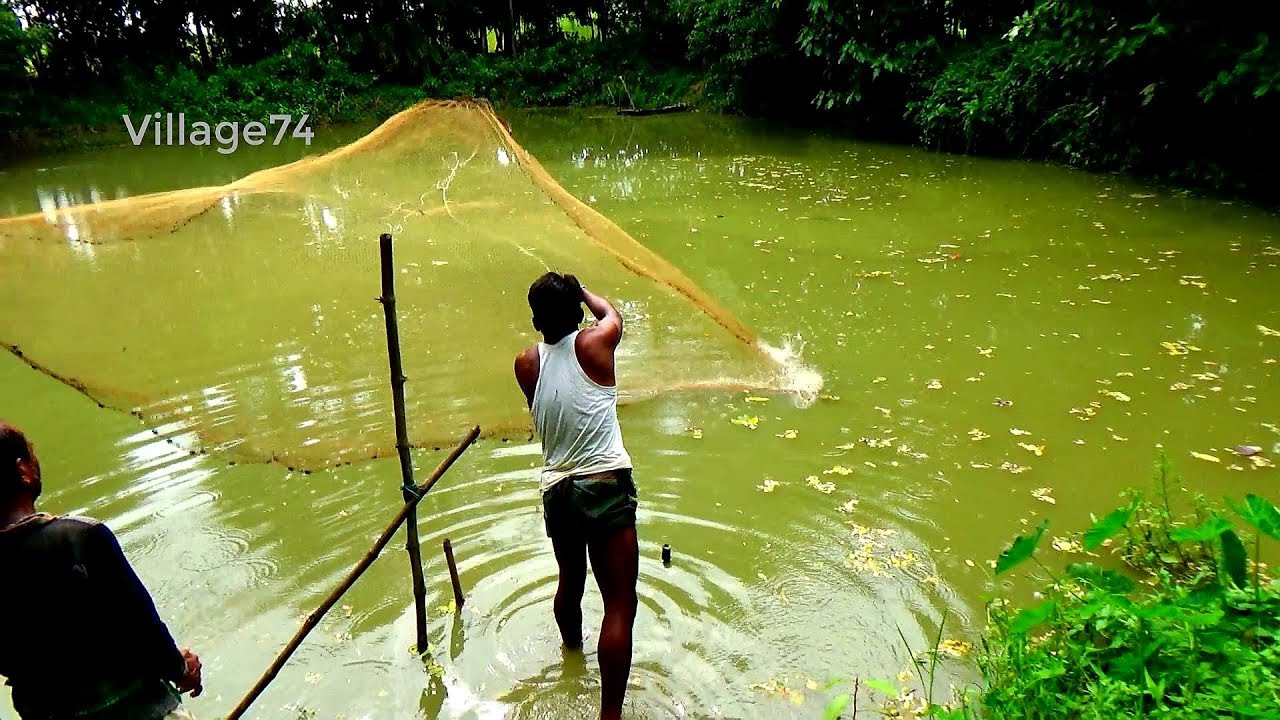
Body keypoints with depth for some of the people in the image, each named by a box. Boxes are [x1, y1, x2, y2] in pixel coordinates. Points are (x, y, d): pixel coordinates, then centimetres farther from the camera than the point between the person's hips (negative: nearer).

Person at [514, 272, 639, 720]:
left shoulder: (525, 365, 3)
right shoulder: (595, 344, -5)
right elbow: (610, 313, 18)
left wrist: (553, 302, 33)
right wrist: (580, 292, 35)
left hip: (556, 492, 5)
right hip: (606, 486, -5)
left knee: (570, 580, 29)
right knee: (620, 603, -2)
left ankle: (571, 647, 55)